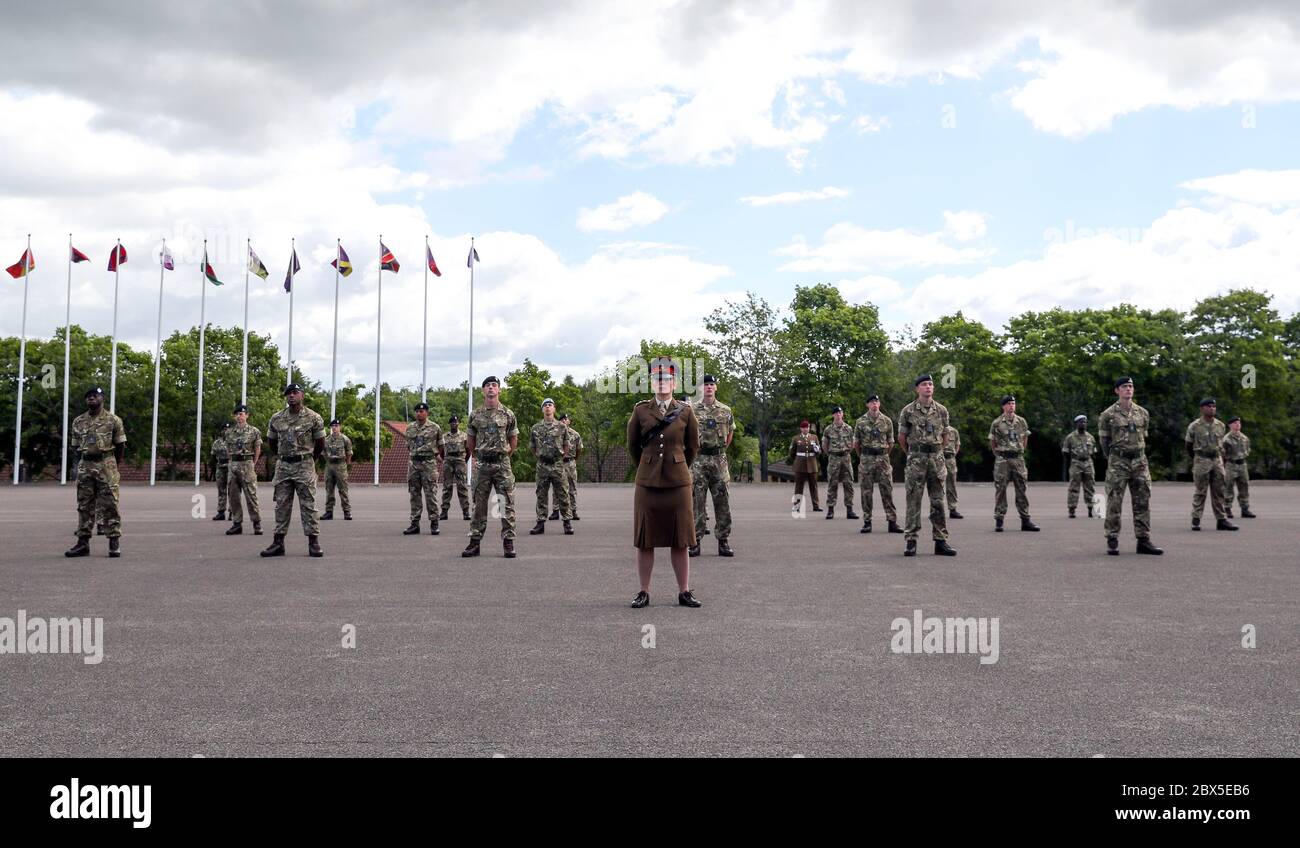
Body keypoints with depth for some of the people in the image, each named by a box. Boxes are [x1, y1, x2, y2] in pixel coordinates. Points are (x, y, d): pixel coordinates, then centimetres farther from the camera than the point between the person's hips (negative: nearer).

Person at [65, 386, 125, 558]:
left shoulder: (113, 420, 1)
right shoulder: (78, 421, 11)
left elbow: (120, 445, 5)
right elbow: (75, 446, 18)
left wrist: (113, 465, 7)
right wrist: (84, 461, 11)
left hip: (106, 465, -4)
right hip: (85, 466, 4)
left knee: (109, 504, -5)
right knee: (84, 505, 6)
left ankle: (114, 543, -2)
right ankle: (83, 542, 10)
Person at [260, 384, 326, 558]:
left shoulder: (314, 418, -3)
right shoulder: (276, 418, 5)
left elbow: (320, 443, 6)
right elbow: (271, 442, 19)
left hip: (305, 466, -3)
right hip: (283, 466, 3)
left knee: (308, 505, -3)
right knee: (281, 505, 4)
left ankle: (313, 542, 0)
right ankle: (278, 542, 7)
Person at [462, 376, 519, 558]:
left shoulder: (508, 414, 3)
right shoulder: (475, 415, 6)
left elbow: (514, 441, 11)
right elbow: (470, 440, 17)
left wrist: (504, 456, 11)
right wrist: (476, 457, 13)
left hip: (502, 464, -1)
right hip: (482, 465, 1)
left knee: (507, 504, -4)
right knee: (479, 505, 5)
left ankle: (508, 543, 0)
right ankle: (474, 542, 10)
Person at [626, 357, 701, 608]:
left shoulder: (685, 411, 2)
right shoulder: (640, 410, 2)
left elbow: (693, 447, 13)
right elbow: (632, 446, 14)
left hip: (678, 483, 0)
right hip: (647, 483, 0)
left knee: (679, 541, 4)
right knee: (644, 541, 3)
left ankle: (684, 592, 12)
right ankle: (644, 592, 11)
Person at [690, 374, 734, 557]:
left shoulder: (726, 410, 7)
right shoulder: (691, 410, 1)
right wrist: (694, 450, 6)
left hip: (719, 460, 2)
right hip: (698, 460, -2)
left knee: (722, 502, 2)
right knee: (697, 501, -2)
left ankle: (724, 542, 7)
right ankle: (695, 541, 2)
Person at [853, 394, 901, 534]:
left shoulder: (887, 421, 5)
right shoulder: (860, 422, 3)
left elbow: (890, 442, 13)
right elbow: (856, 443, 10)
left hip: (883, 459, 1)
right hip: (866, 459, -1)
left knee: (887, 490, -2)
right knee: (866, 492, 1)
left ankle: (892, 522, -1)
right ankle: (867, 522, 6)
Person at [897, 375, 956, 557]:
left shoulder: (941, 410, 6)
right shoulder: (908, 411, -2)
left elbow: (945, 436, 17)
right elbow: (902, 437, 6)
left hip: (936, 458, 3)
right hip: (916, 460, -3)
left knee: (938, 501, 4)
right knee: (913, 501, -2)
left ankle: (941, 541, 8)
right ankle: (911, 541, 1)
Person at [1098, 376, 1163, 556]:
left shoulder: (1143, 413, 9)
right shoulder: (1108, 415, -2)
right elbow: (1104, 440, 5)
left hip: (1140, 462, 4)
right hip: (1117, 463, -4)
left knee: (1143, 502, 3)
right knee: (1114, 502, -3)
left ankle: (1143, 541, 7)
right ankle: (1112, 542, 2)